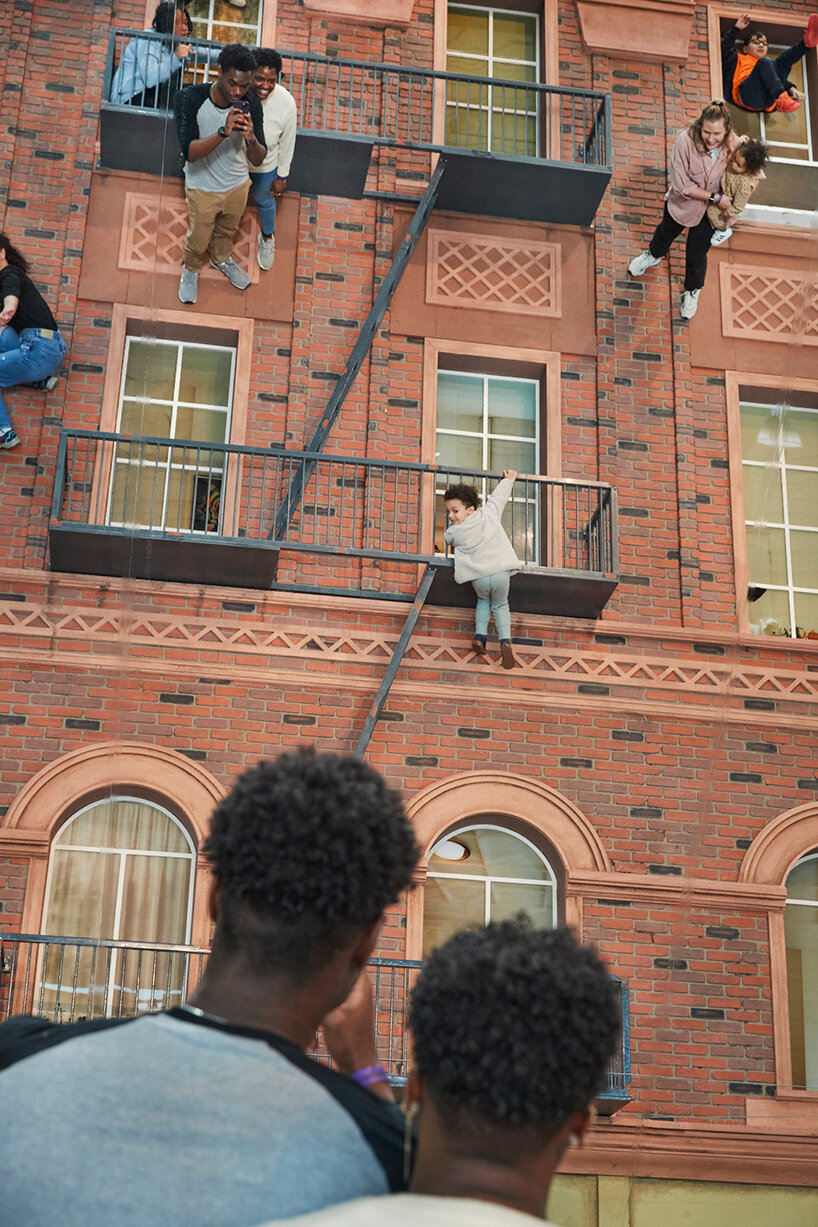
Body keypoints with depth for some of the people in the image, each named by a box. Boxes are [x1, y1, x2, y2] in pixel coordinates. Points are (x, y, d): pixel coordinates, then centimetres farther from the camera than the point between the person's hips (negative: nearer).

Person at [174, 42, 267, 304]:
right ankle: (190, 269, 54)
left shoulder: (250, 104, -21)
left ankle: (221, 259, 63)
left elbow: (258, 160, -16)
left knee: (227, 230, 31)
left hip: (237, 185, 3)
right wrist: (224, 132, -49)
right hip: (203, 188, -3)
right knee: (198, 239, 21)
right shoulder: (190, 98, -30)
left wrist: (251, 139, -40)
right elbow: (189, 152, -36)